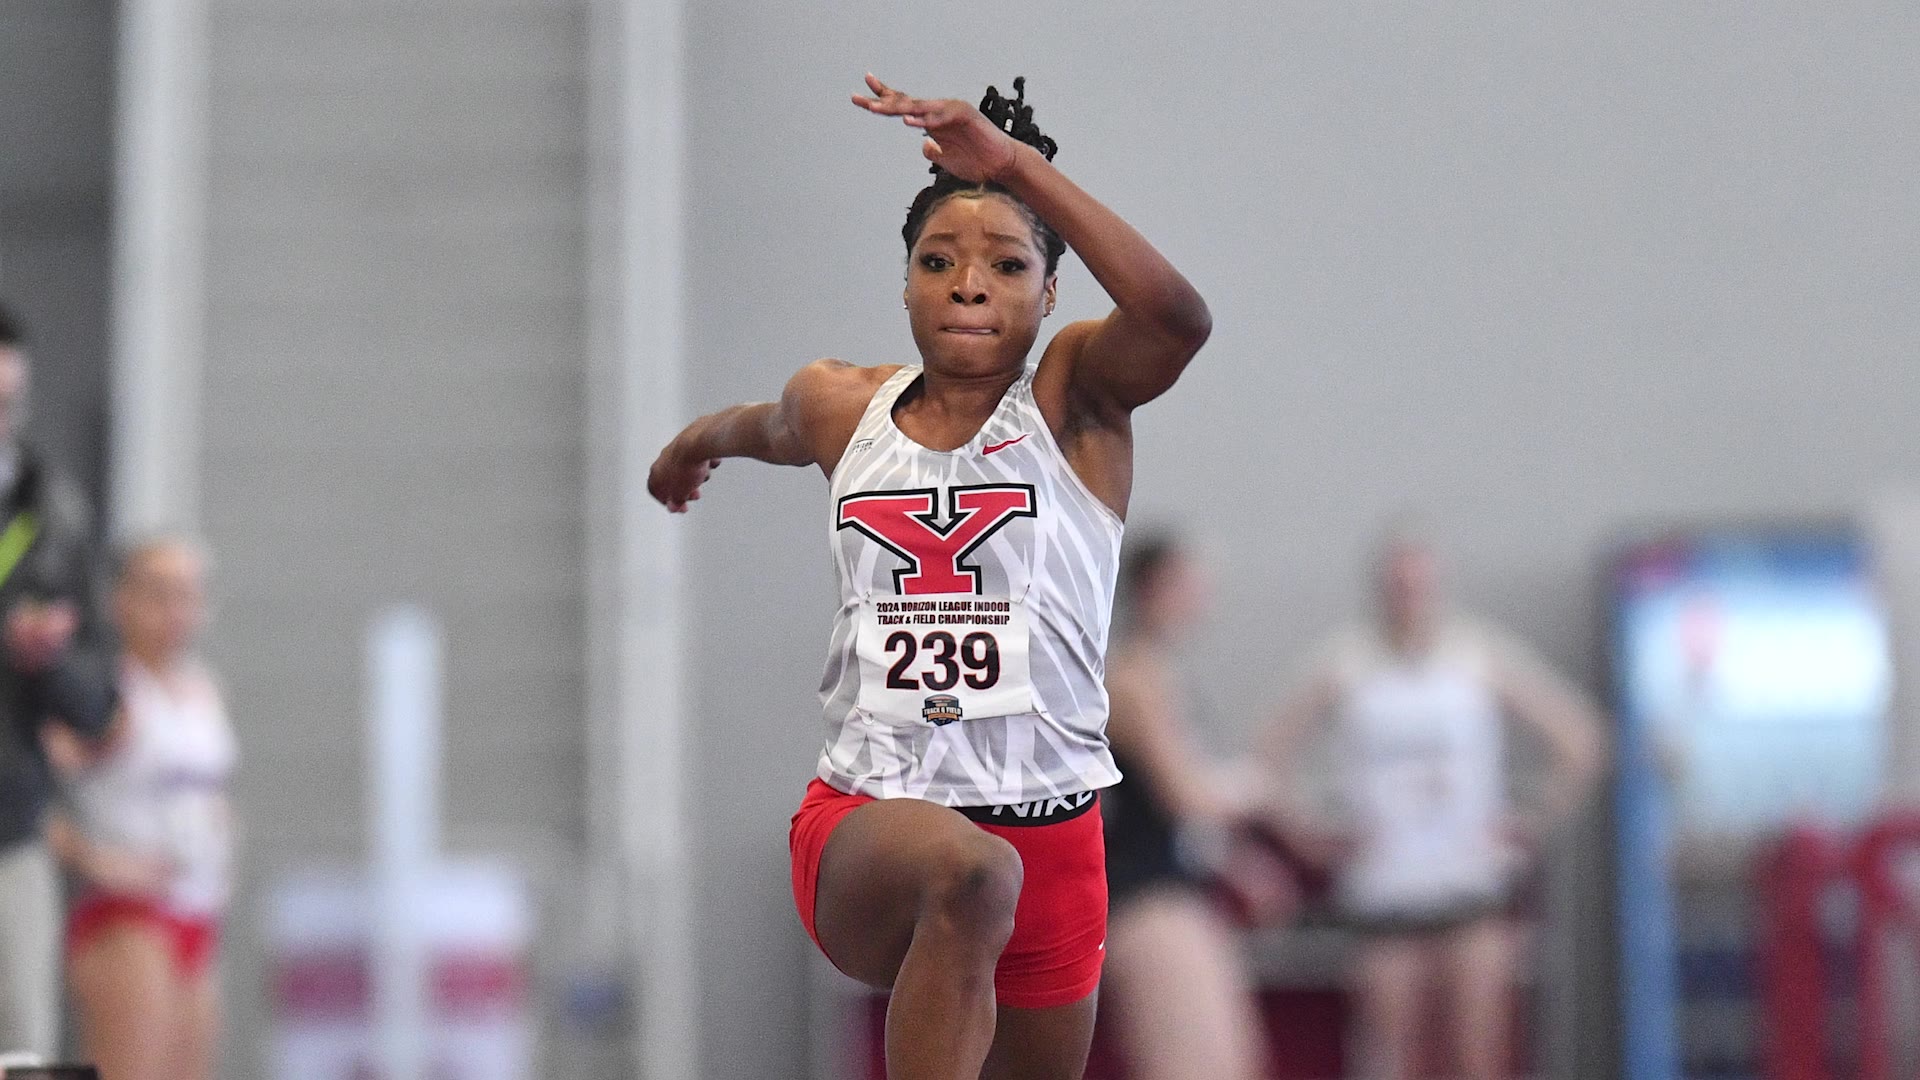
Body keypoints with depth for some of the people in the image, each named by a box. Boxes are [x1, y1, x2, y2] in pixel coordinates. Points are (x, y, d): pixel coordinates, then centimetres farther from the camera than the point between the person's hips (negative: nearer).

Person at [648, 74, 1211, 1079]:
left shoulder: (1076, 395, -2)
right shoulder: (842, 407, 7)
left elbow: (1178, 318, -25)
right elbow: (766, 427, 33)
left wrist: (1019, 164, -29)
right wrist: (691, 446, 54)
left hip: (1051, 838, 1)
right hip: (864, 821, -1)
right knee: (967, 872, -37)